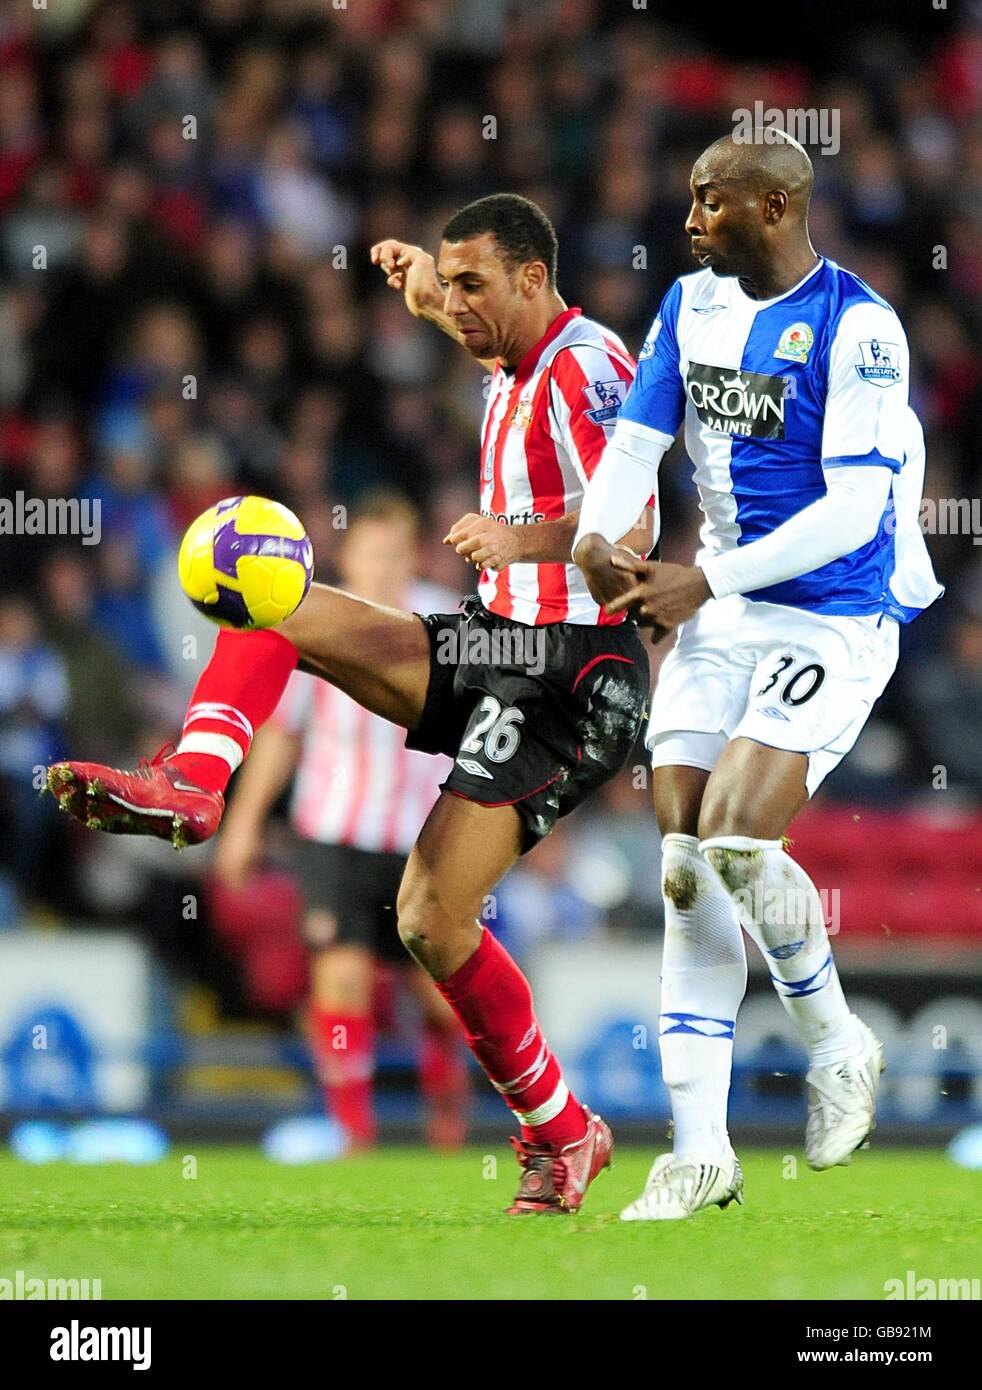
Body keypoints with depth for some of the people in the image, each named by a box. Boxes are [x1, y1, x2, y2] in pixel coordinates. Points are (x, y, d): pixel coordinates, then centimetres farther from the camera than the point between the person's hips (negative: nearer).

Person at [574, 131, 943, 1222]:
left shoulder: (856, 326, -15)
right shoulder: (692, 306, 7)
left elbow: (853, 511, -20)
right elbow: (636, 438, 8)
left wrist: (704, 582, -22)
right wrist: (596, 532, -14)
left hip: (834, 619, -7)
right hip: (722, 612, 7)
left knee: (735, 842, -21)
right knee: (684, 866, -1)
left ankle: (835, 1042, 7)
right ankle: (700, 1153, 2)